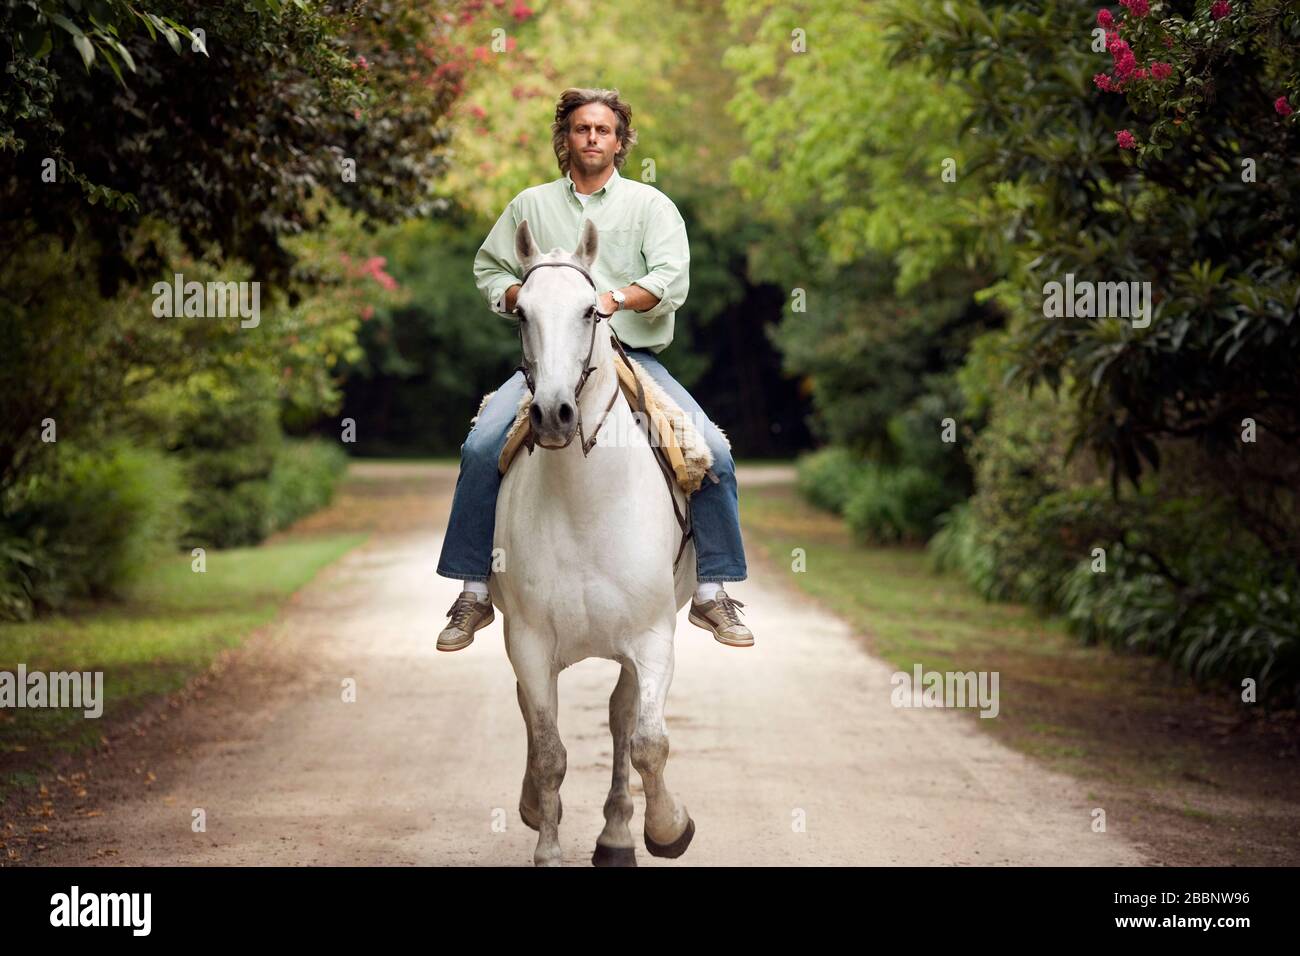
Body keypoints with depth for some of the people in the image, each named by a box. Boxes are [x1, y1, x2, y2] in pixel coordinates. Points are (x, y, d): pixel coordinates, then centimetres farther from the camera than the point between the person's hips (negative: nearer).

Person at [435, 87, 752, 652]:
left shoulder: (650, 204, 9)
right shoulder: (532, 205, 15)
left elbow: (672, 279, -5)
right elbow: (488, 267, 21)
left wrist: (617, 299, -23)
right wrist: (520, 294, -2)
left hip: (633, 355, -1)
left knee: (713, 452, -19)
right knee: (482, 446, -23)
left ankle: (712, 593, -7)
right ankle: (474, 593, -12)